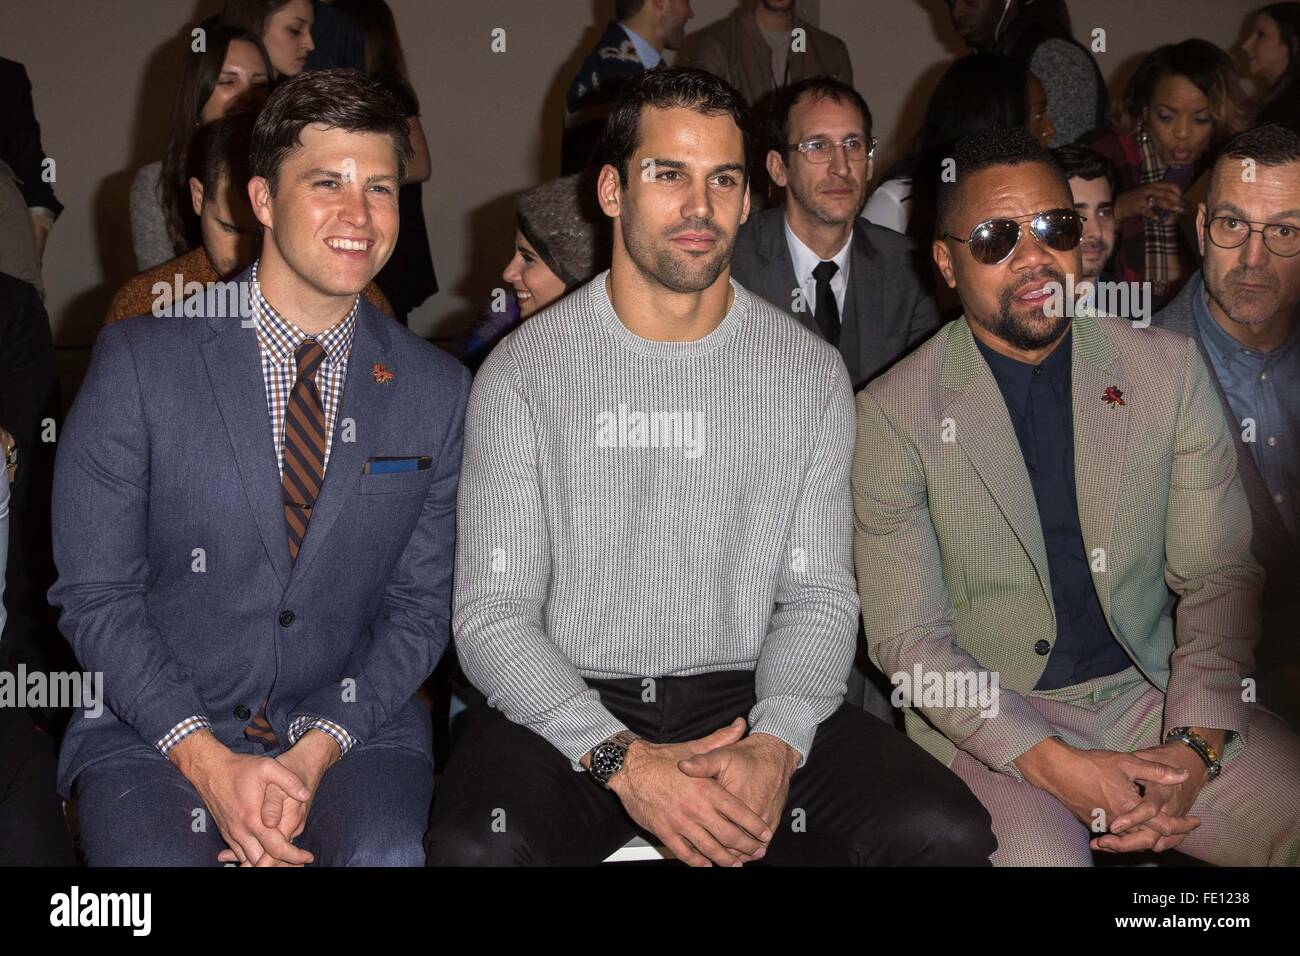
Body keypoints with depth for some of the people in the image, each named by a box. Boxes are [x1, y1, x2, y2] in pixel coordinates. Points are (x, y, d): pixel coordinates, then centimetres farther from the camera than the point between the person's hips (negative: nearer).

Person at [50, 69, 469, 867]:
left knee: (386, 852, -27)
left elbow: (421, 606, 4)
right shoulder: (139, 361, -6)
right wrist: (209, 763, -15)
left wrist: (316, 755, -10)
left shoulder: (437, 391, 2)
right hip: (155, 728, -1)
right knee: (152, 856, -29)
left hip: (350, 730, 2)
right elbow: (94, 596, -5)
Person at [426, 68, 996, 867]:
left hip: (747, 699, 3)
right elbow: (493, 616, -5)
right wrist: (622, 761, -19)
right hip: (571, 708, -2)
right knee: (475, 846, -33)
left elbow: (818, 599, 4)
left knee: (945, 833, -22)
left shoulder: (810, 372, 6)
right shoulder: (524, 372, -1)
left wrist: (775, 747, -16)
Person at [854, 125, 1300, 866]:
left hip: (1154, 694, 3)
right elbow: (908, 638, -7)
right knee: (1037, 853, -30)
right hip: (990, 720, -2)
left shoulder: (1170, 369, 4)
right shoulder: (892, 413, -5)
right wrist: (1052, 764, -18)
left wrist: (1195, 747, -12)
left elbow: (1220, 579, 4)